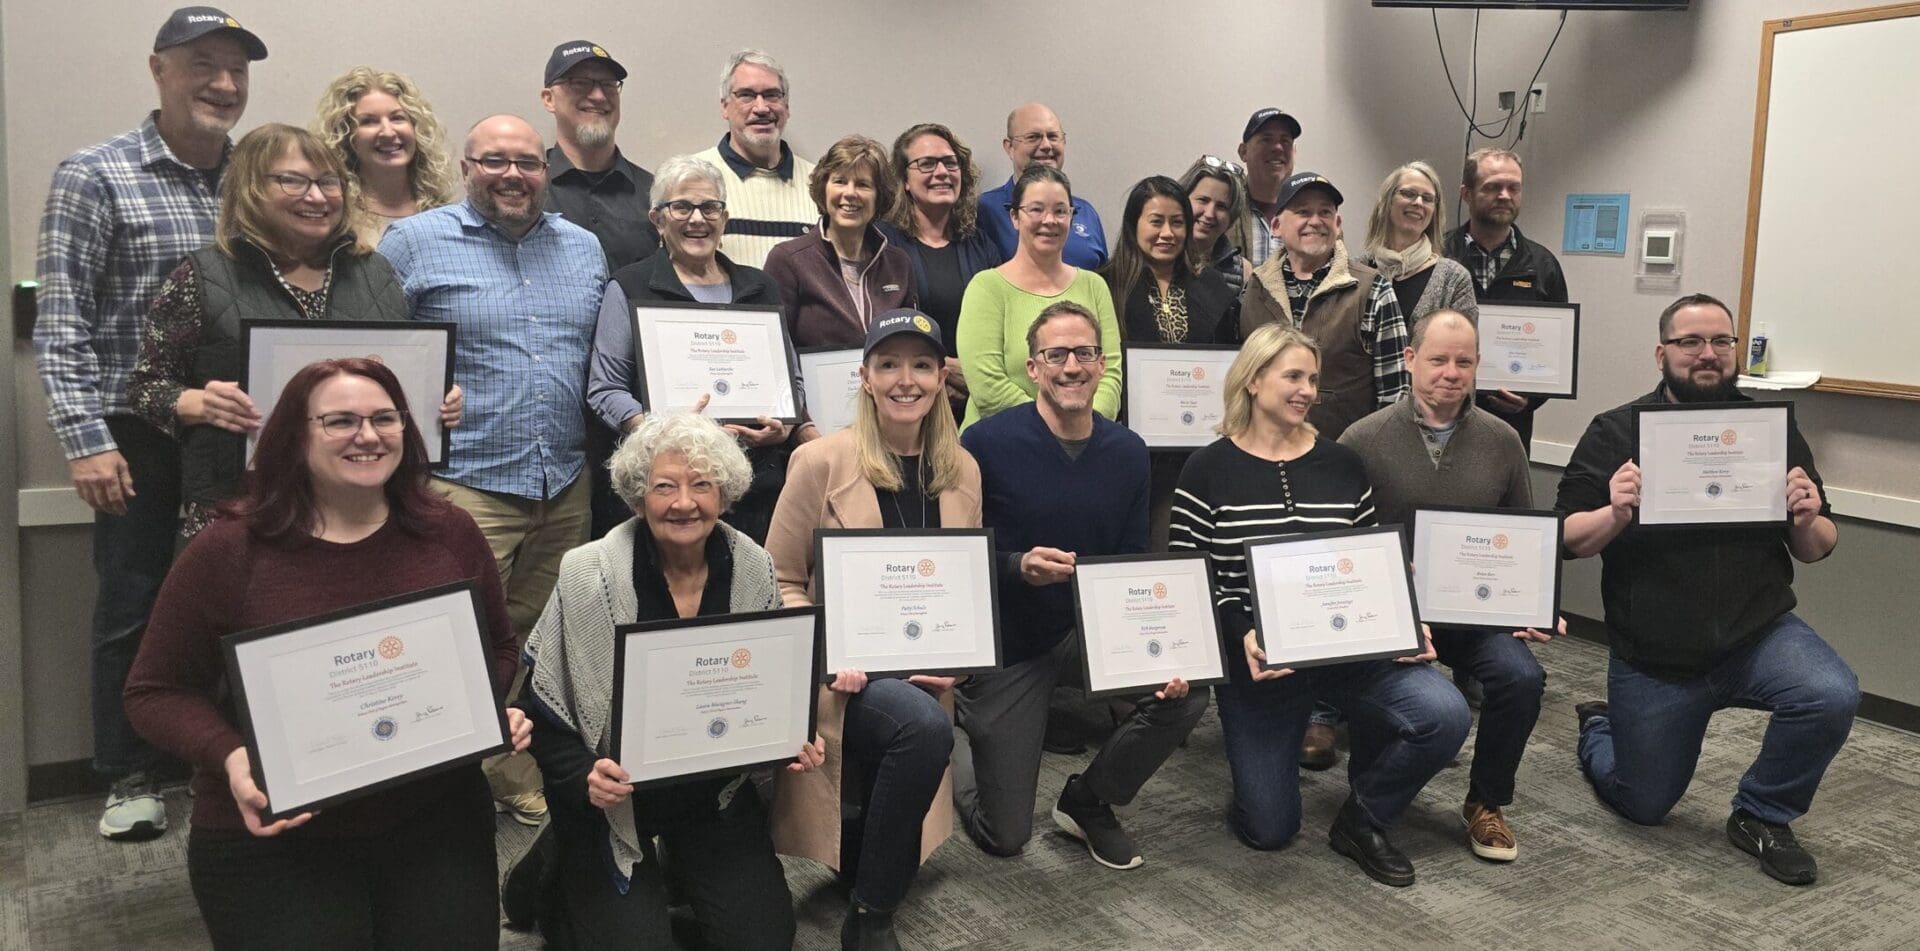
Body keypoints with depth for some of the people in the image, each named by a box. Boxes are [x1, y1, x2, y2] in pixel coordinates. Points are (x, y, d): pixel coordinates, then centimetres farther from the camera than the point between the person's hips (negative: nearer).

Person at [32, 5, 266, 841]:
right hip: (141, 436, -3)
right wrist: (85, 439, -13)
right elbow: (61, 325, -8)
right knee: (133, 607, 7)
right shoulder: (95, 178, -4)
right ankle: (130, 779, 22)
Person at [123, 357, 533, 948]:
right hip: (271, 840, -2)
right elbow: (156, 692, -2)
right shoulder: (227, 551, -9)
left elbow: (497, 648, 13)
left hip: (436, 822, 3)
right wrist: (229, 756, -20)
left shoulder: (450, 533, -1)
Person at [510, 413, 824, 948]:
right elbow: (542, 709, -10)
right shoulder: (587, 574, -15)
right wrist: (584, 778, -26)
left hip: (718, 791, 3)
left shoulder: (754, 569, -6)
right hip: (614, 800, -3)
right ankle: (556, 881, 20)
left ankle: (681, 866, 27)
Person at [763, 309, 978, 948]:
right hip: (840, 673, -5)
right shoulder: (820, 462, -9)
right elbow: (780, 582, -6)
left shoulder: (961, 470, 4)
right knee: (926, 728, -34)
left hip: (917, 675, 6)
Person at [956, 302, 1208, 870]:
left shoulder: (1127, 453, -3)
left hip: (1087, 629, 4)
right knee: (1004, 838, 1)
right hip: (1004, 647, -4)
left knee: (1187, 688, -23)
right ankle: (953, 741, 36)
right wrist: (1018, 567, -34)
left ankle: (1088, 802, 6)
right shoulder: (988, 442, -18)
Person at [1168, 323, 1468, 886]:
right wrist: (1242, 635, -23)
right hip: (1258, 659, -3)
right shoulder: (1209, 471, -4)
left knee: (1446, 716, -24)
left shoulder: (1341, 464, 7)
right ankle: (1260, 749, 36)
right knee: (1269, 830, 0)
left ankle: (1362, 819, 3)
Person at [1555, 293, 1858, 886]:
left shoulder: (1772, 427, 1)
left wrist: (1807, 521, -17)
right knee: (1643, 808, 9)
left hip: (1759, 634, 2)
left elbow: (1816, 551, 5)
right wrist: (1615, 513, -30)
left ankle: (1762, 816, -1)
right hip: (1652, 655, -1)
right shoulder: (1616, 432, -5)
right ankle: (1597, 729, 44)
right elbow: (1568, 540, -10)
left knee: (1833, 697, -29)